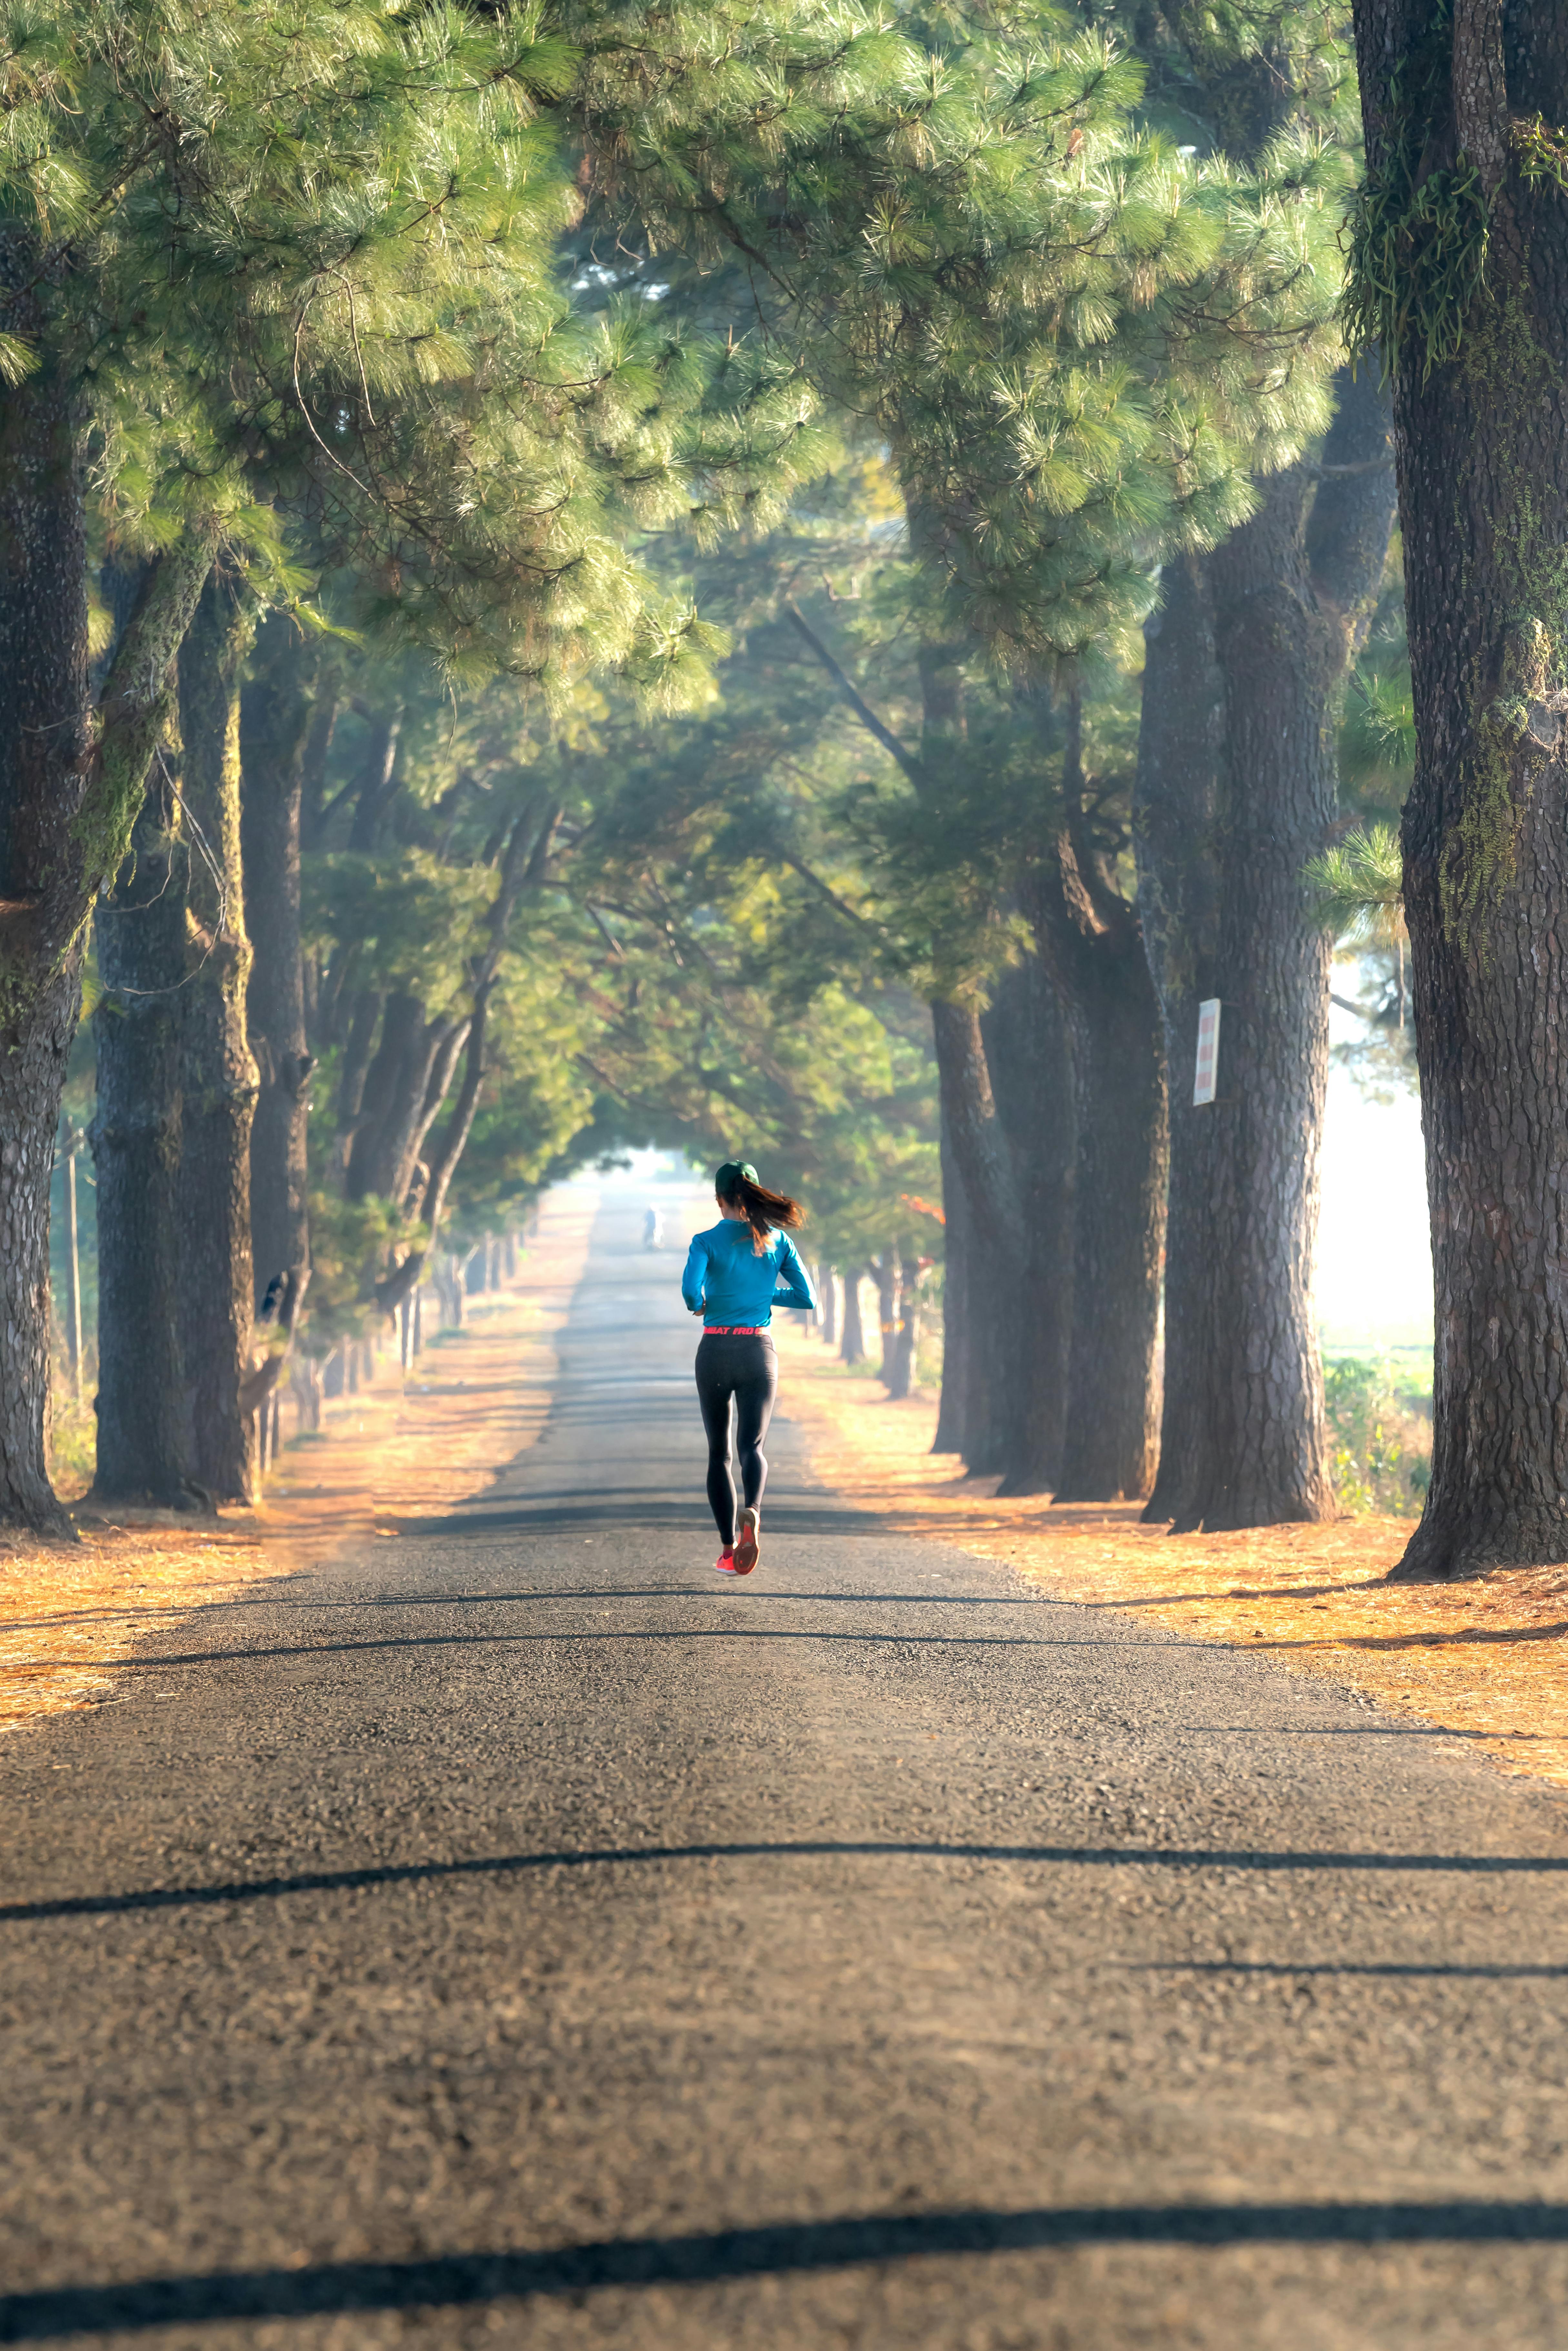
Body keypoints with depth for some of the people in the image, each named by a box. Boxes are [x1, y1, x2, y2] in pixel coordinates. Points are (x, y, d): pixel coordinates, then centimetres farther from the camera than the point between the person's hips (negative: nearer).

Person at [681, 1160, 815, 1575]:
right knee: (752, 1447, -3)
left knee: (719, 1452, 12)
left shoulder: (707, 1241, -6)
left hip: (715, 1351, -1)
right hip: (759, 1353, 1)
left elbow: (691, 1290, -22)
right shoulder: (778, 1241, 3)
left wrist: (700, 1305, 0)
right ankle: (751, 1511, -36)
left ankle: (729, 1549, 11)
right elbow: (807, 1298, 4)